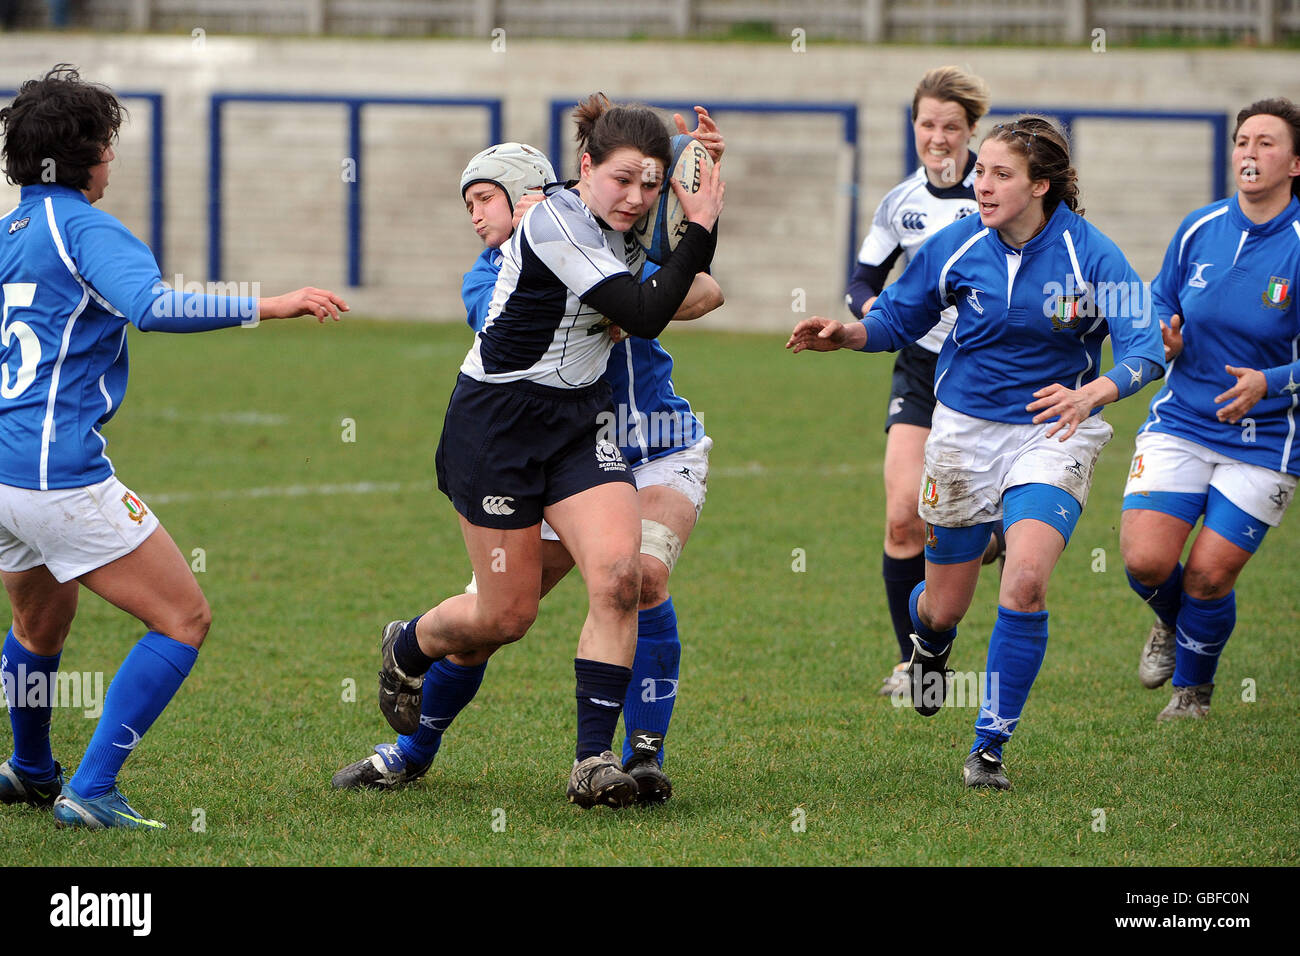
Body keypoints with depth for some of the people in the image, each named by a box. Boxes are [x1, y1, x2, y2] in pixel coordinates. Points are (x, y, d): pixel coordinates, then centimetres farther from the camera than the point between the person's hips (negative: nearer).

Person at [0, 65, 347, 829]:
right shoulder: (82, 228, -9)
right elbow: (151, 305, -26)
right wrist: (264, 307, -27)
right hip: (62, 472, -9)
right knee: (184, 621, -4)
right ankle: (90, 792, -10)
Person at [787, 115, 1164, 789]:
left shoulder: (1091, 255, -15)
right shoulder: (955, 247, -7)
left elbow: (1145, 348, -22)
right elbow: (896, 319, 7)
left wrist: (1090, 394, -41)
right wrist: (844, 335, -14)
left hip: (1053, 431, -2)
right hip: (966, 428, 3)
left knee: (1026, 581, -24)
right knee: (944, 607, 9)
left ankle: (989, 747, -9)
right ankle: (929, 645, 51)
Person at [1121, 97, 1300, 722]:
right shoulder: (1199, 230, 1)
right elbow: (1160, 301, 17)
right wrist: (1164, 338, -6)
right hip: (1180, 423, 3)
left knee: (1208, 576, -5)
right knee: (1145, 559, -12)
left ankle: (1193, 689, 24)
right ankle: (1169, 623, 25)